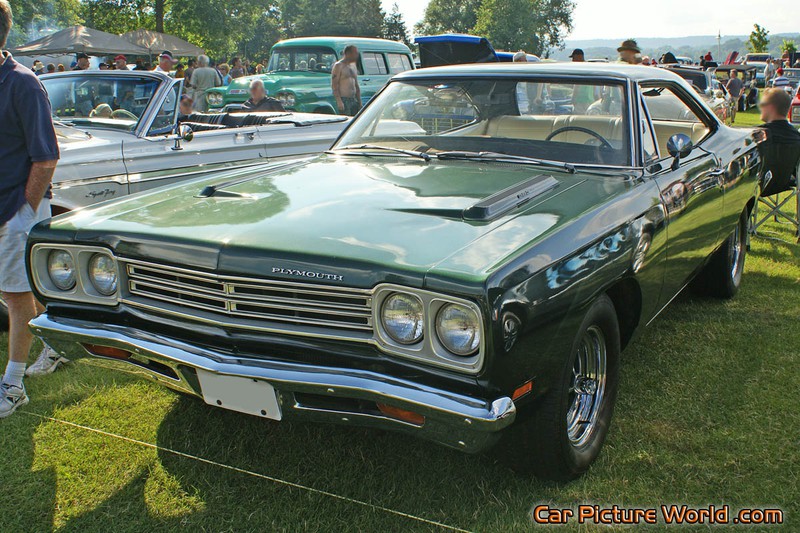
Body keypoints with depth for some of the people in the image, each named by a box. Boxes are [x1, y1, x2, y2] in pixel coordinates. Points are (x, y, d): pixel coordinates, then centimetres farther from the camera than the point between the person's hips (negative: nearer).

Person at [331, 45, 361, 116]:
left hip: (354, 100, 8)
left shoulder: (353, 66, 18)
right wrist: (339, 101, -21)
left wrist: (359, 102, 16)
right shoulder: (339, 66, -5)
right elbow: (334, 85, -12)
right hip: (344, 100, -7)